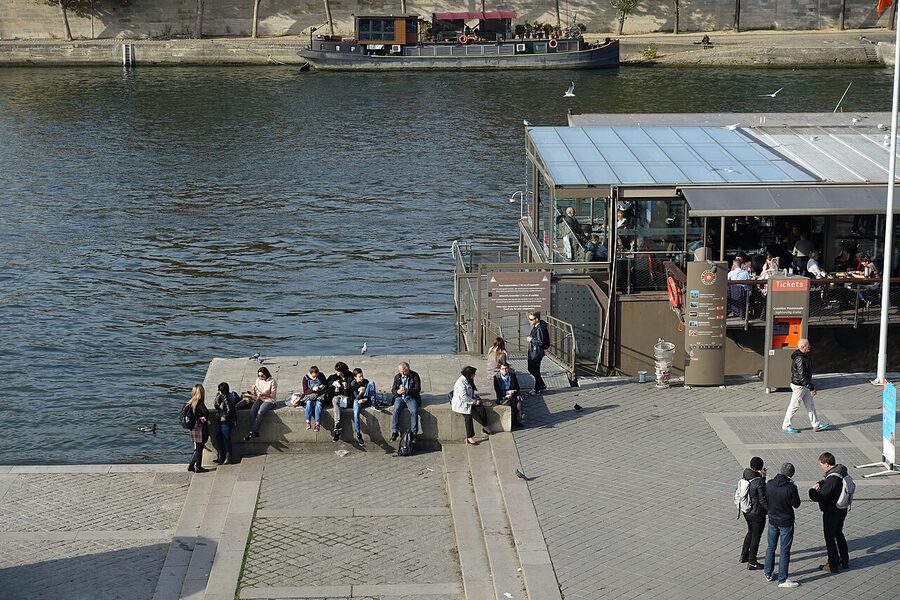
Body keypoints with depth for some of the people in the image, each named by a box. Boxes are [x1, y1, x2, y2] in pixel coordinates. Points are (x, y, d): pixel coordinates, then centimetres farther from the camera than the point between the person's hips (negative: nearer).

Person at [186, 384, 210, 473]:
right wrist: (204, 418, -13)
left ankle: (191, 465, 19)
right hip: (199, 428, -8)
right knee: (199, 449, 2)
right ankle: (198, 467, 9)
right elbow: (206, 412, -33)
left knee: (197, 449, 18)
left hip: (192, 428, 8)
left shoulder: (190, 403, 6)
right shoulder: (200, 403, -18)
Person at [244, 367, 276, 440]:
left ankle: (252, 431, -28)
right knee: (252, 411, -24)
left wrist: (264, 394, -27)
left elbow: (272, 395, -10)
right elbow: (255, 393, 12)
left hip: (269, 401, -5)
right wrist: (253, 390, -11)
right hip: (260, 399, 5)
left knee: (260, 412, -30)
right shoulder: (258, 380, 7)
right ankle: (254, 432, -24)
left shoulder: (272, 381, -10)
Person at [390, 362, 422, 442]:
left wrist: (407, 390, -26)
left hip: (411, 397, -2)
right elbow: (393, 390, 8)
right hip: (400, 397, 2)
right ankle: (394, 432, -24)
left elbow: (418, 389, -9)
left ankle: (413, 433, -20)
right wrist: (398, 391, -18)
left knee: (414, 411, -29)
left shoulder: (415, 376, -2)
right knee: (396, 410, -27)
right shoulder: (397, 377, 9)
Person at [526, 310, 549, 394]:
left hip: (537, 353, -11)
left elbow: (541, 342, -26)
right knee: (531, 369, 19)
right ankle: (542, 385, 32)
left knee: (535, 371, 1)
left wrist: (531, 340, -18)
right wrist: (530, 339, 9)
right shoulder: (534, 327, 9)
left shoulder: (540, 329, -22)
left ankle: (537, 389, 15)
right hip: (532, 352, 11)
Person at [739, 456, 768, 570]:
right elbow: (763, 500, -22)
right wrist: (770, 511, -8)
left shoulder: (745, 476, -6)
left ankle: (744, 555, 42)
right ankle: (751, 563, 18)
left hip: (746, 511, 7)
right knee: (756, 536, 8)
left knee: (750, 532, 29)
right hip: (757, 513, -7)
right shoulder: (759, 482, -28)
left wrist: (762, 477, -8)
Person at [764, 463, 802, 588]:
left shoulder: (770, 484, -8)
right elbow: (796, 504, -11)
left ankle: (768, 573, 33)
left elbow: (765, 500, 3)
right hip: (786, 522, -5)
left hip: (772, 520, 5)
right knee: (785, 551, 4)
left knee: (771, 547, 21)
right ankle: (782, 580, 8)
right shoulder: (791, 488, -23)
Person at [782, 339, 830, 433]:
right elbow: (802, 376, -28)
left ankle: (816, 425, 20)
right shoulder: (800, 359, -27)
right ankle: (786, 426, 13)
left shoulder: (804, 356, 6)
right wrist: (811, 388, -25)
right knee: (794, 406, 2)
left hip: (804, 386, 10)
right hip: (799, 386, -10)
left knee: (810, 404, 13)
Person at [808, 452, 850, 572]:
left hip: (831, 513, -9)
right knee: (839, 534, 25)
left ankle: (833, 565, 16)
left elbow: (821, 497, -28)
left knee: (830, 538, 7)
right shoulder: (841, 470, -3)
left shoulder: (832, 479, -31)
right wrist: (819, 483, -1)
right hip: (842, 510, 9)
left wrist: (812, 491, -9)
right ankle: (844, 561, 36)